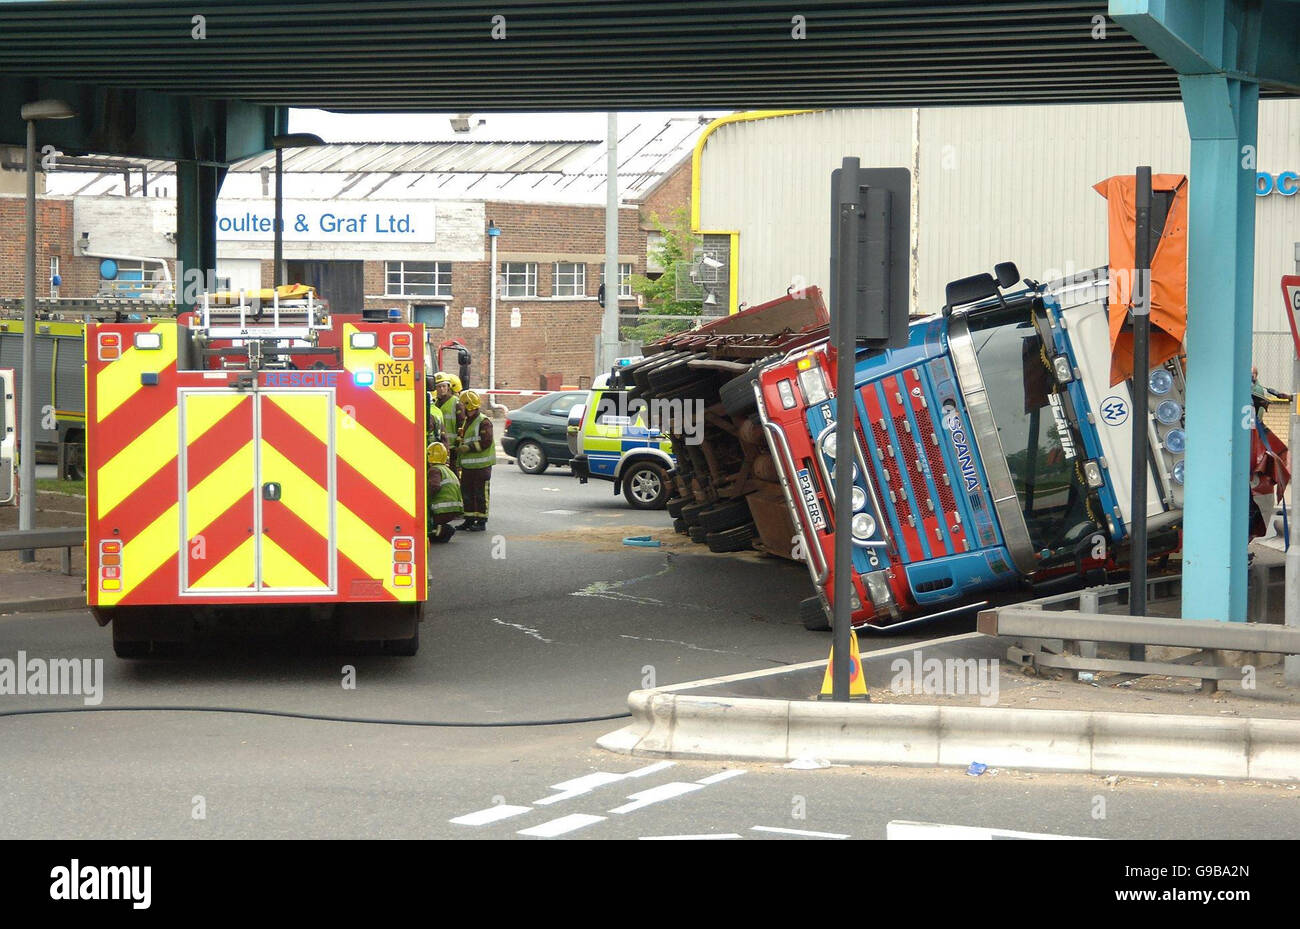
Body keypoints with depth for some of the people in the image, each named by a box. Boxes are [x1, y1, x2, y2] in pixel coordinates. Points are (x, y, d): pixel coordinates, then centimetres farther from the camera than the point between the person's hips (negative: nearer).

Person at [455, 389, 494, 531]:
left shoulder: (483, 422, -11)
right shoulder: (467, 421, 19)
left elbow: (486, 442, -19)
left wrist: (467, 448, -18)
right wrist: (459, 447, 9)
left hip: (481, 465, -9)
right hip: (468, 465, 9)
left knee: (481, 494, -4)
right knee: (467, 493, 12)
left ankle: (481, 521, 1)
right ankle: (469, 520, 19)